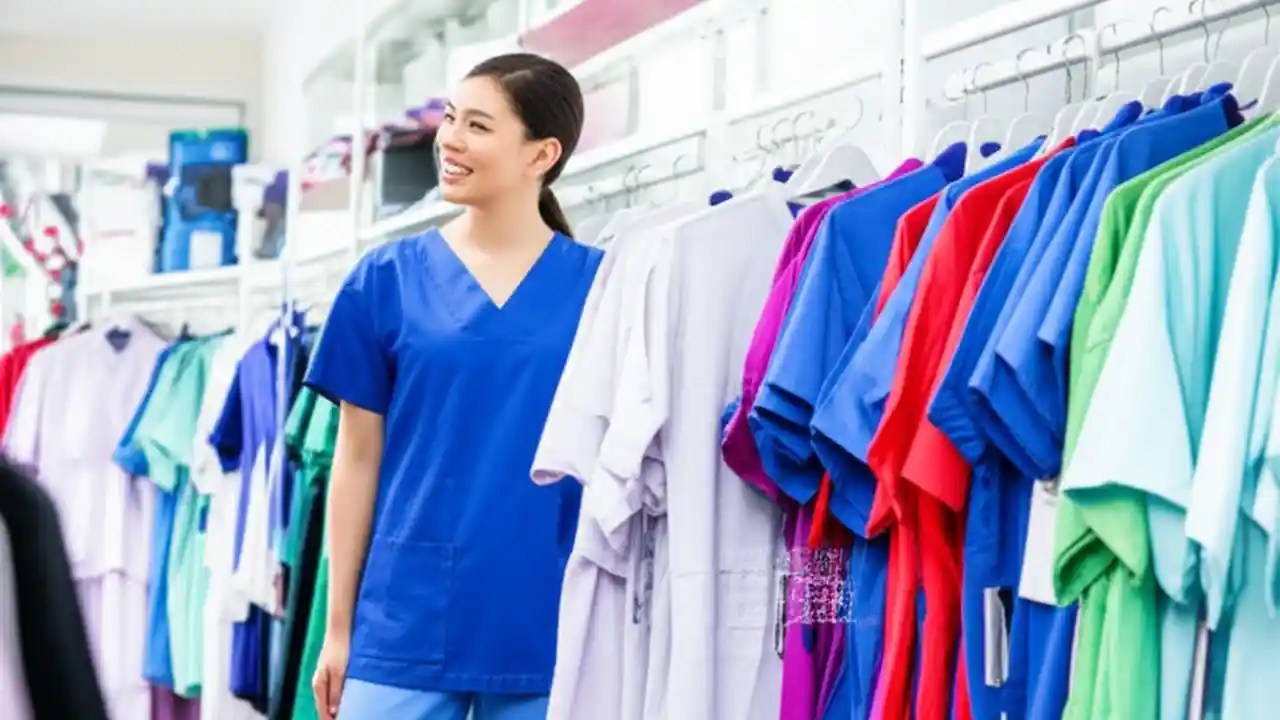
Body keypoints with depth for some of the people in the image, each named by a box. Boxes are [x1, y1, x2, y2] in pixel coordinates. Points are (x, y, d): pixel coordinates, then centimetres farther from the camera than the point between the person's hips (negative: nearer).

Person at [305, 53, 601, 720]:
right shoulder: (388, 278, 2)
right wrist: (339, 626, 5)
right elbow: (357, 460, 5)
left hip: (548, 631, 0)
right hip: (406, 625, 0)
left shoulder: (601, 285, 0)